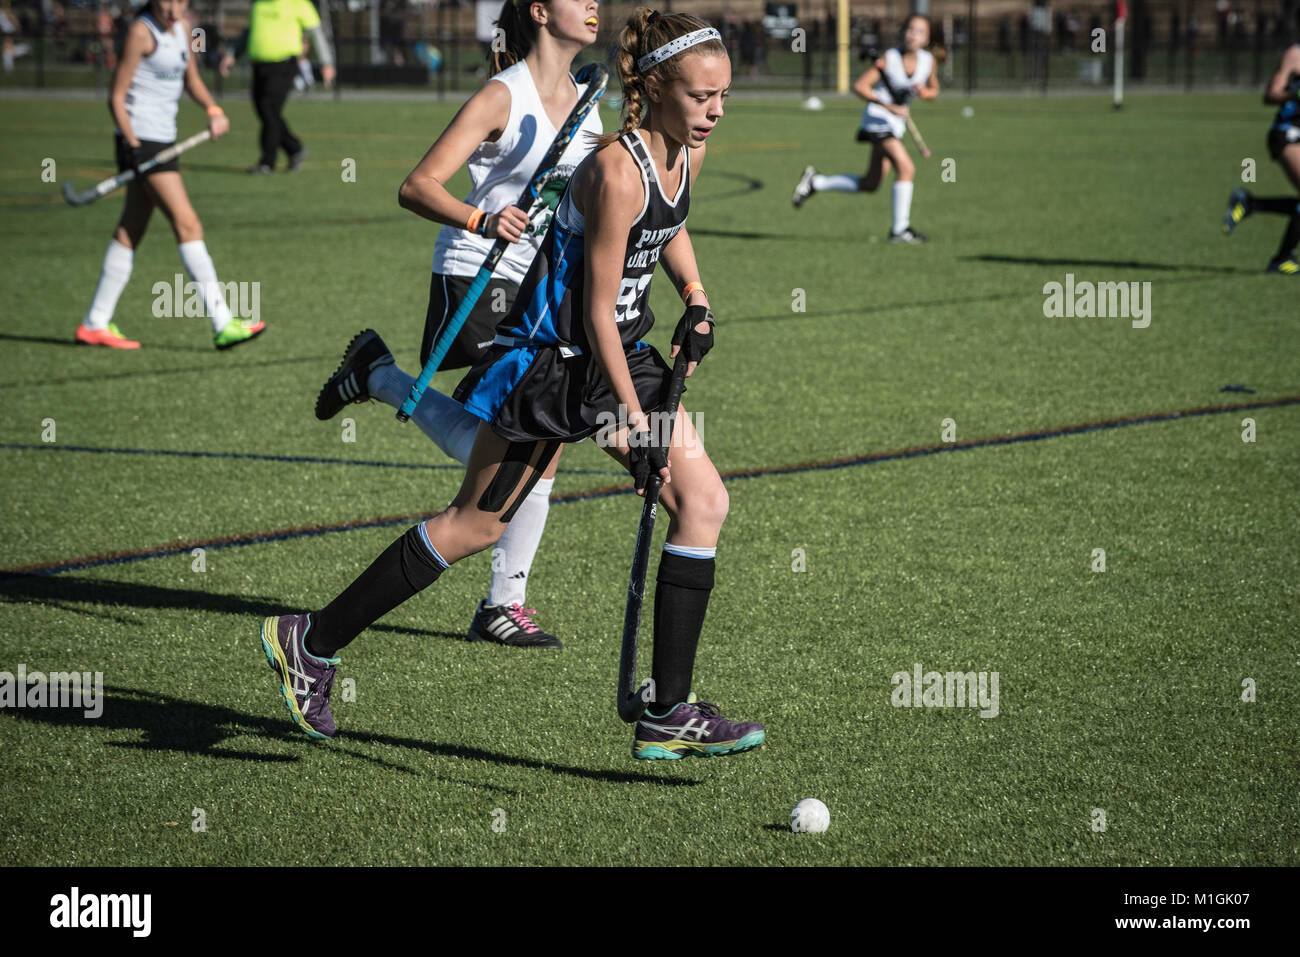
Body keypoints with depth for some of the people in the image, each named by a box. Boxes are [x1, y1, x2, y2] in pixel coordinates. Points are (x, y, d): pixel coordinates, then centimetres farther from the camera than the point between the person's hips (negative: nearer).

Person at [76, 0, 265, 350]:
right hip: (142, 138, -9)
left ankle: (95, 324, 19)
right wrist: (133, 144, -19)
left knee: (130, 231, 12)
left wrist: (212, 110, 5)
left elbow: (191, 78, 23)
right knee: (188, 225, -12)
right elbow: (116, 97, -11)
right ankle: (223, 325, -14)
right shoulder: (142, 32, -12)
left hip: (163, 138, 9)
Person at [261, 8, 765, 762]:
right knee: (478, 524, -1)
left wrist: (696, 298, 8)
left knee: (704, 500, -3)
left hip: (624, 348, 8)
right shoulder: (617, 169, -26)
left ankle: (670, 716, 0)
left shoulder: (688, 151, 0)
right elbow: (598, 310, -22)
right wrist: (632, 423, -20)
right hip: (552, 354, -8)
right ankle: (312, 642, 14)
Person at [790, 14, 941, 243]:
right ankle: (899, 229, -13)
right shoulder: (889, 59, -17)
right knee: (906, 167, -21)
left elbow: (934, 91, 15)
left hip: (896, 123, 7)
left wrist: (924, 92, -10)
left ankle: (815, 182, 26)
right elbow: (859, 86, -19)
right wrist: (888, 106, -29)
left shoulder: (928, 60, -1)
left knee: (870, 185, 10)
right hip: (877, 118, -7)